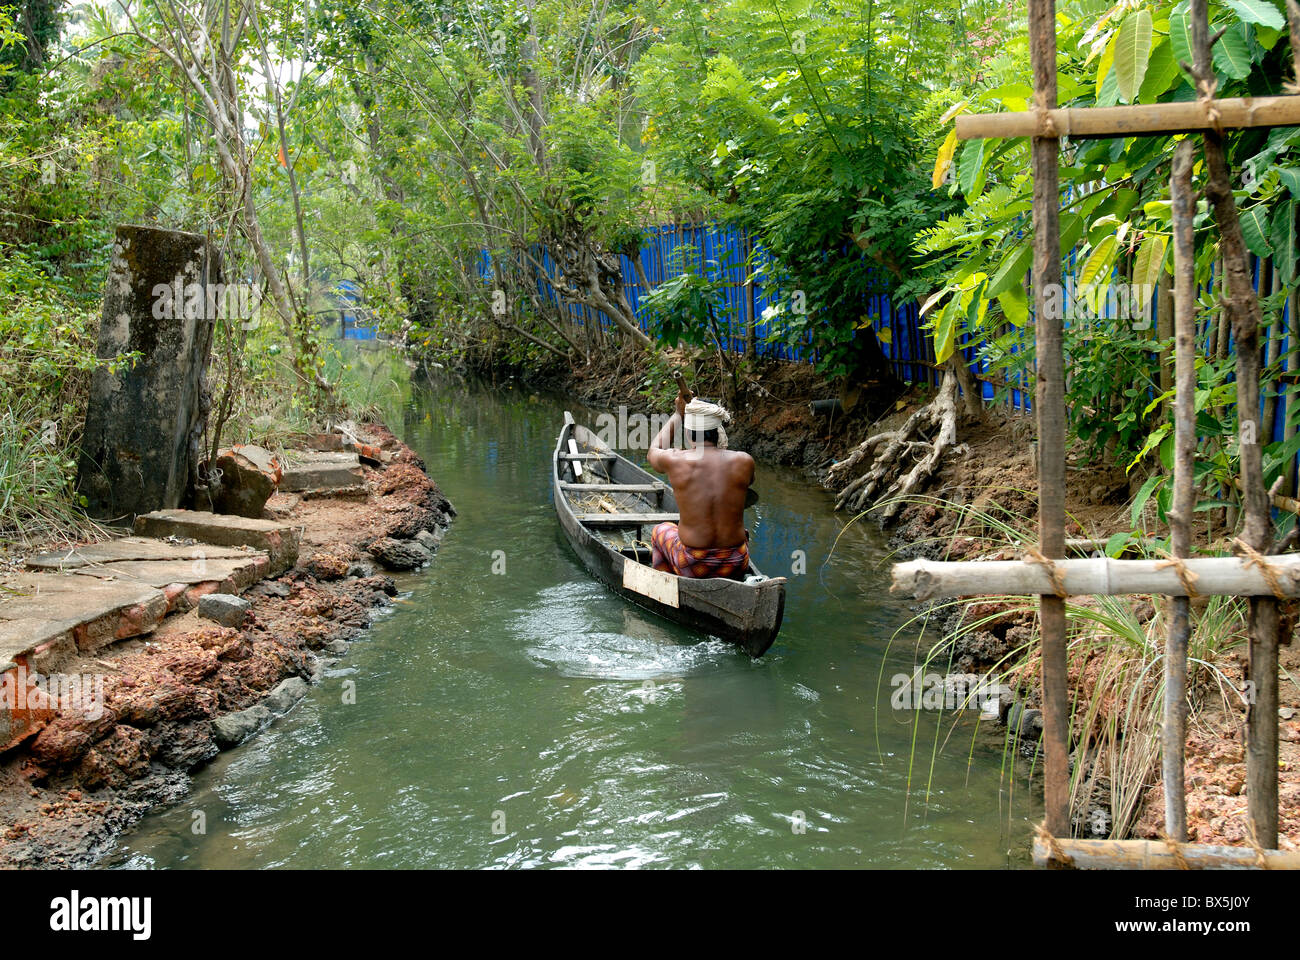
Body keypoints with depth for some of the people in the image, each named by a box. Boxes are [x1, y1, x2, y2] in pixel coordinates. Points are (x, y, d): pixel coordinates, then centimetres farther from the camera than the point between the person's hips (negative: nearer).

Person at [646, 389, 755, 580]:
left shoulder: (674, 461, -13)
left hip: (692, 565, -1)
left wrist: (678, 414, 21)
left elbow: (654, 451, 14)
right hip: (735, 565, 1)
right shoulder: (744, 461, -10)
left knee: (661, 530, 33)